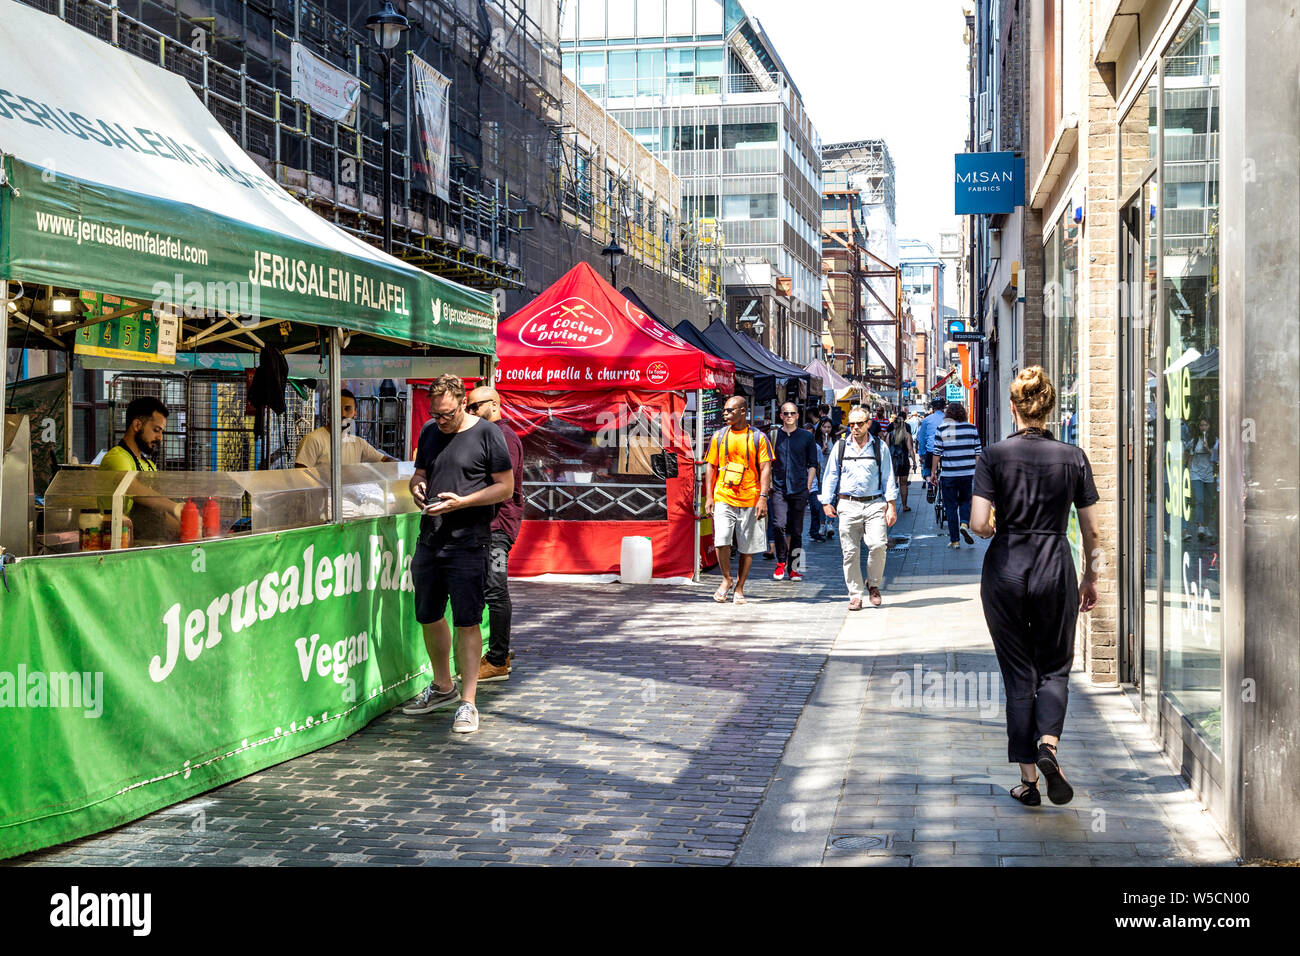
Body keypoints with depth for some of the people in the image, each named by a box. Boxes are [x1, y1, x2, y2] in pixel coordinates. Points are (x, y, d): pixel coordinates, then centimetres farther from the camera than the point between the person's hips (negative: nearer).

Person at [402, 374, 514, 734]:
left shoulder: (487, 433, -6)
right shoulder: (429, 433, 12)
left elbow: (506, 487, -6)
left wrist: (460, 502, -16)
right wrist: (417, 487, -1)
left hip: (467, 543, -6)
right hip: (429, 539, 7)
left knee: (467, 621, -5)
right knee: (428, 617, 15)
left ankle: (467, 703, 2)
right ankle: (442, 686, 35)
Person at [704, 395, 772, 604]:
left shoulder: (758, 437, 2)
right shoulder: (719, 437, 9)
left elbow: (765, 469, -1)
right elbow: (711, 467, 12)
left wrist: (763, 497, -11)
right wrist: (709, 497, 4)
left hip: (750, 500, -1)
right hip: (723, 498, 1)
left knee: (747, 547, 4)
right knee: (721, 540, -13)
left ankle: (739, 588, 18)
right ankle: (726, 579, 9)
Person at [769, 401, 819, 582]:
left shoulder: (807, 437, 7)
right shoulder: (774, 435, 8)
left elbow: (812, 465, 10)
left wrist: (808, 486, 1)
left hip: (799, 490, 0)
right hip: (779, 488, 0)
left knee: (796, 530, 4)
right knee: (779, 525, -15)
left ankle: (794, 568, 12)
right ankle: (781, 561, 4)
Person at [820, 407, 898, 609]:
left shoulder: (880, 447, 7)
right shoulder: (840, 447, 9)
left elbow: (888, 477, 7)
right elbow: (830, 476, 14)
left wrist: (891, 505, 1)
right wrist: (826, 502, 6)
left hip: (874, 504, -1)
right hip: (848, 505, 1)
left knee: (878, 545, -16)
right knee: (850, 552, -1)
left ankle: (874, 585, 8)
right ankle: (855, 595, 8)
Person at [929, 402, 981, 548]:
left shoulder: (941, 429, -2)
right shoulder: (971, 428, 4)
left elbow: (936, 453, -2)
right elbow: (977, 452, 6)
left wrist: (933, 472, 5)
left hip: (948, 473, -2)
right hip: (967, 473, 2)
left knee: (950, 505, 5)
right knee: (965, 500, 20)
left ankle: (954, 540, 5)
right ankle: (964, 523, -8)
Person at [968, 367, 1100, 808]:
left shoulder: (994, 455, -6)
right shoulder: (1073, 457, -2)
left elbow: (979, 524, -13)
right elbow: (1091, 530, 1)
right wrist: (1091, 578, 15)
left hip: (1006, 569, 0)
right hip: (1056, 570, 1)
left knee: (1018, 673, 10)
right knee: (1054, 667, 15)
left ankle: (1028, 779, 11)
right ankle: (1048, 744, -12)